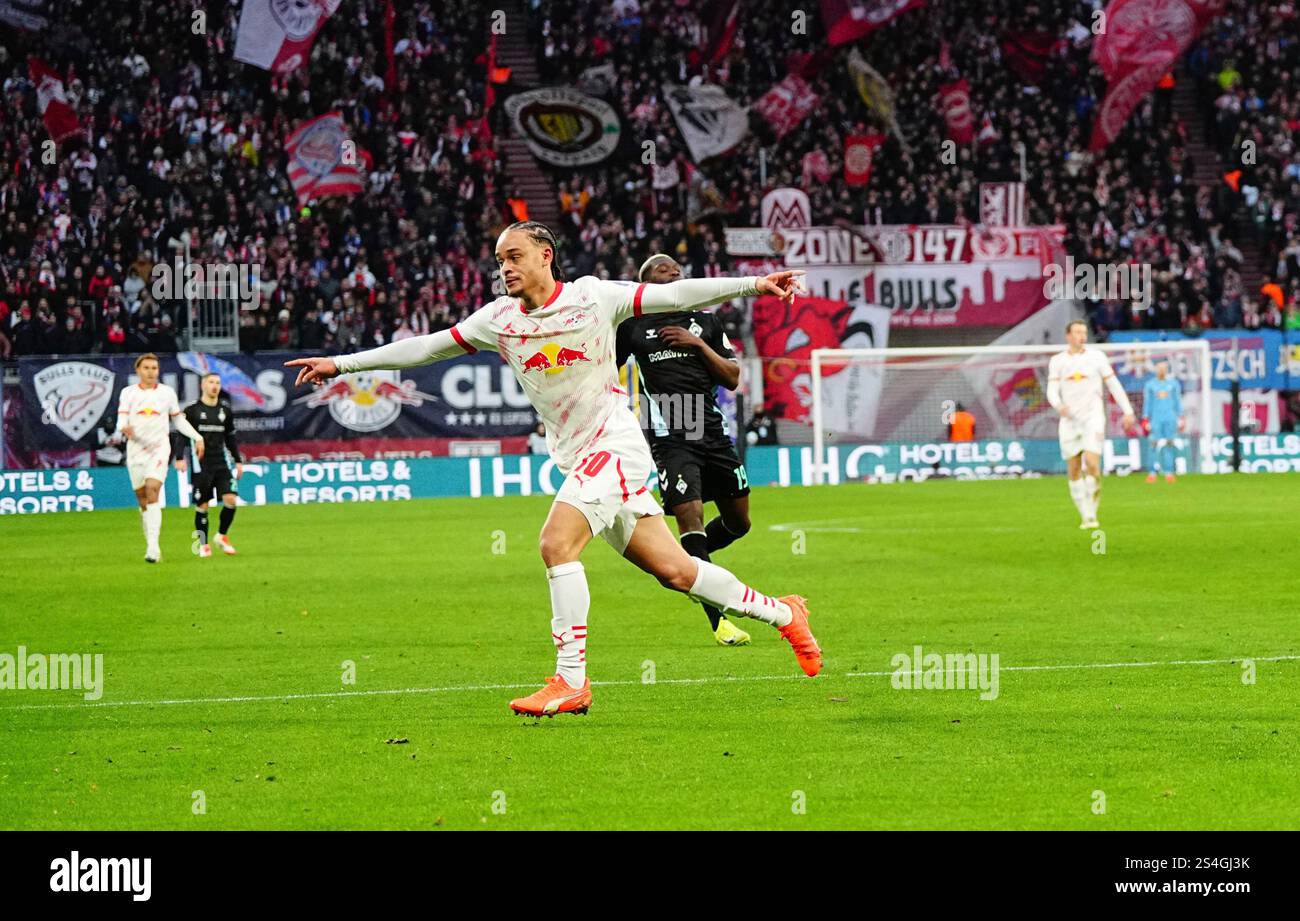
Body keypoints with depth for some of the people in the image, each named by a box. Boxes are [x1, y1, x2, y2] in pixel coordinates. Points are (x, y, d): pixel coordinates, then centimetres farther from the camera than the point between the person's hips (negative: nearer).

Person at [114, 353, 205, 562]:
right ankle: (151, 546, 19)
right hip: (135, 451, 2)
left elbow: (179, 420, 18)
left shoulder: (167, 392, 8)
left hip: (159, 449, -2)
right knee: (142, 501, 6)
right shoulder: (128, 393, 6)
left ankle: (153, 547, -27)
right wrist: (124, 429, -26)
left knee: (152, 492, -20)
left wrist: (197, 437, 8)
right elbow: (121, 421, -3)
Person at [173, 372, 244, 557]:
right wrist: (179, 458, -14)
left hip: (222, 464, 3)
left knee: (231, 499, -11)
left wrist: (238, 461, 17)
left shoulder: (226, 411, 11)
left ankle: (222, 536, 9)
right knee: (202, 506, -1)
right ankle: (203, 545, 12)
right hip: (201, 465, -3)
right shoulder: (192, 410, -1)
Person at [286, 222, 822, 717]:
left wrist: (752, 285, -14)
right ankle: (781, 613, 22)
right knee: (673, 570, 5)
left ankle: (571, 682, -19)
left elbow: (675, 295, -7)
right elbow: (426, 347, 10)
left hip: (613, 445, -5)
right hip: (575, 457, 5)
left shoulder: (593, 297, -7)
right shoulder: (499, 319, 6)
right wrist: (342, 364, 9)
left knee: (556, 543, -22)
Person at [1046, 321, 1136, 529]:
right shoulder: (1057, 361, 6)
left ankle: (1092, 514, -8)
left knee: (1092, 464, -17)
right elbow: (1052, 390, -3)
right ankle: (1085, 516, 13)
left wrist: (1128, 411, 3)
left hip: (1092, 418, -2)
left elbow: (1113, 384, 7)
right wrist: (1058, 405, -25)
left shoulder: (1096, 356, 4)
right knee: (1074, 471, 2)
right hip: (1069, 420, 2)